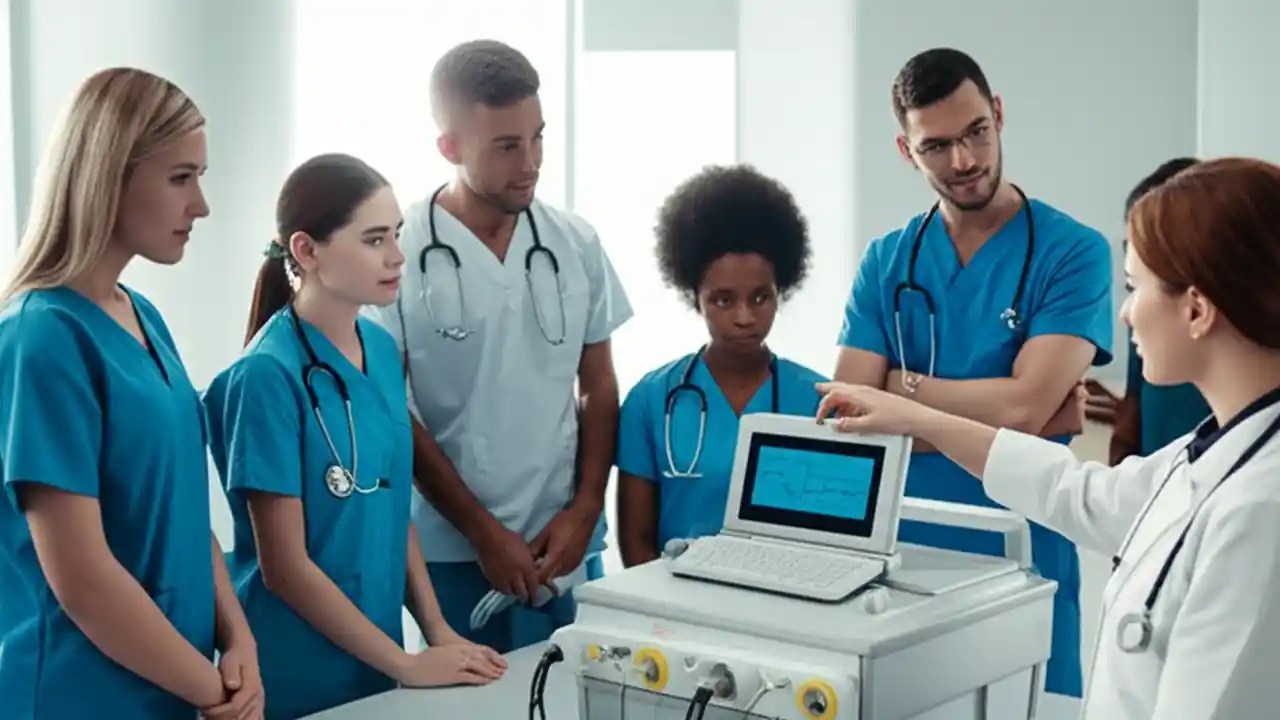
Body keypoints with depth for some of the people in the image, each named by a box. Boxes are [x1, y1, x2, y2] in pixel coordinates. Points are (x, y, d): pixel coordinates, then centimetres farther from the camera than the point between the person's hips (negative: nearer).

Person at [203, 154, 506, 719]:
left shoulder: (382, 349, 2)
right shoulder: (268, 375, -18)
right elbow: (284, 567, -17)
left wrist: (437, 630, 2)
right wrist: (407, 666, -14)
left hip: (376, 665, 7)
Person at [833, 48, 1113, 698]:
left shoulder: (1073, 252, -8)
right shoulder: (885, 262, 3)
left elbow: (1024, 405, -19)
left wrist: (901, 384, -6)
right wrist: (998, 410, -13)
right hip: (903, 557, 3)